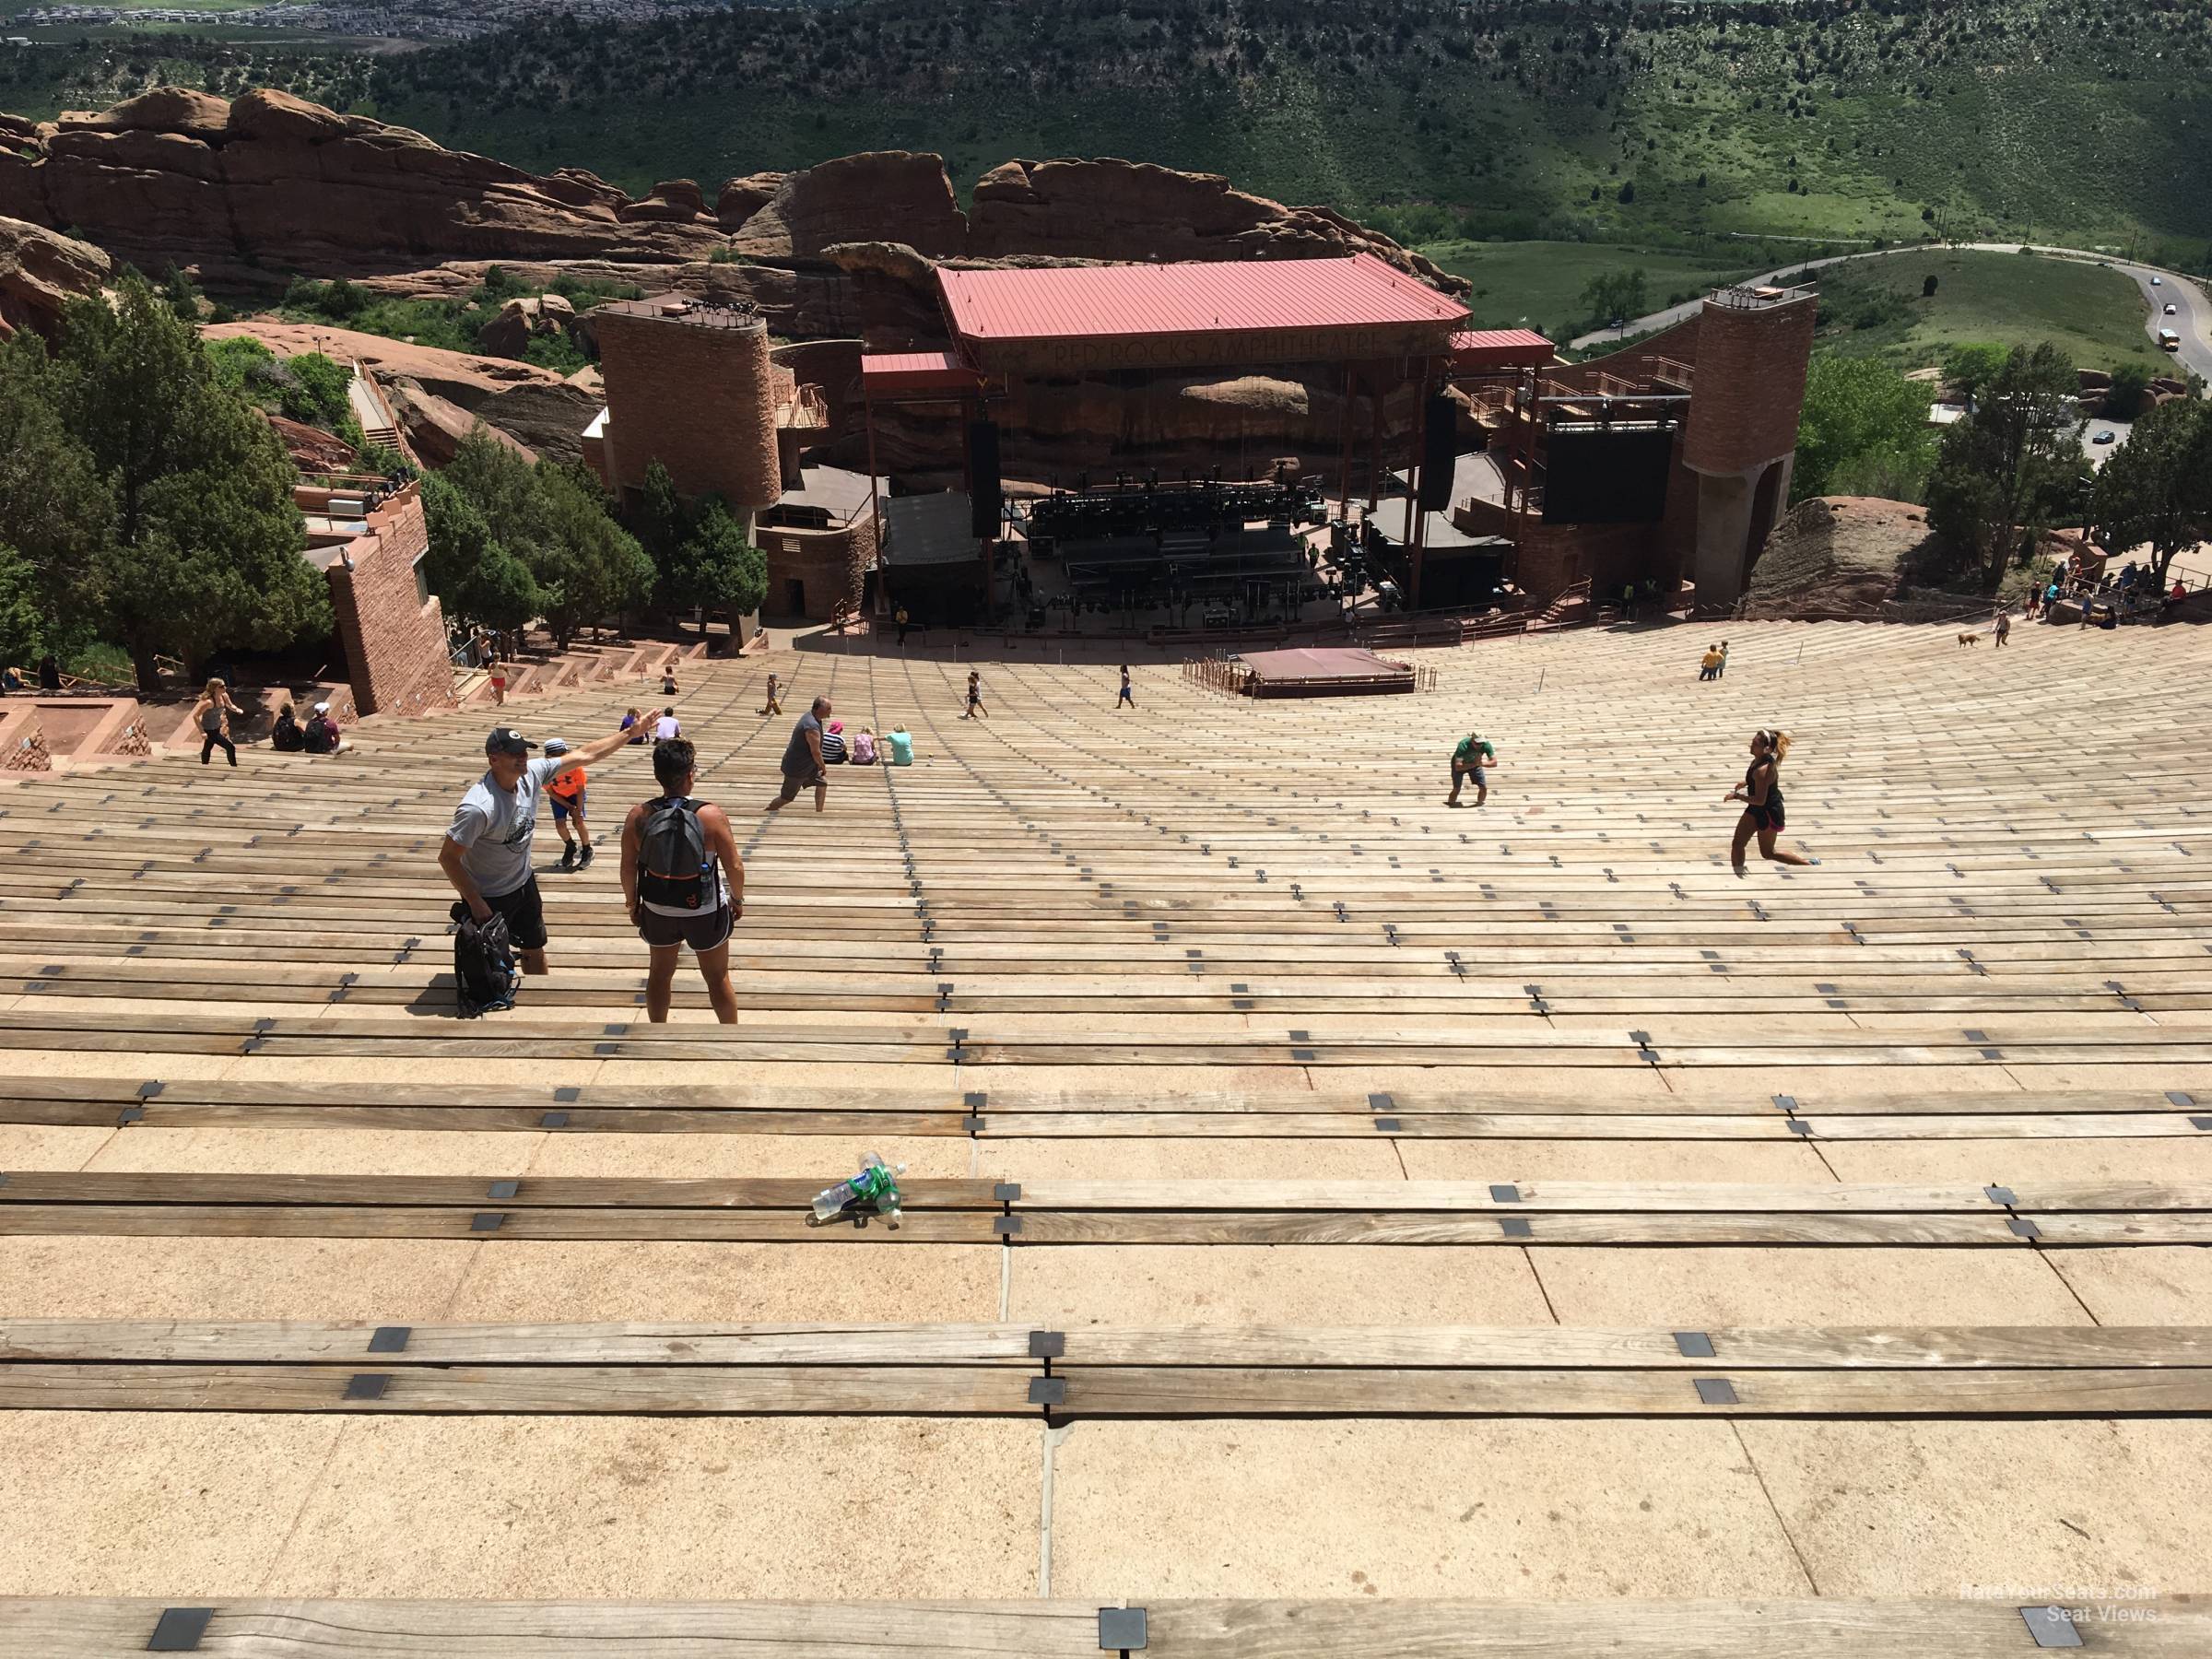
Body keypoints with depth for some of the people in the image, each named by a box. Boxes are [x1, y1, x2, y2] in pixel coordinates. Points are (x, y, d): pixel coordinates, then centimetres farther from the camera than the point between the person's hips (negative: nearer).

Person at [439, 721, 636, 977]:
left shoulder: (531, 774, -15)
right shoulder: (478, 807, -34)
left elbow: (584, 755, -6)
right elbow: (447, 857, -26)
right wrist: (475, 903, -23)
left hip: (524, 885, 7)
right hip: (489, 898, -7)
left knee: (535, 951, 22)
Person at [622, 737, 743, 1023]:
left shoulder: (638, 816, -14)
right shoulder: (712, 816, -22)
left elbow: (628, 867, -5)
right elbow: (734, 866, -15)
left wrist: (632, 902, 12)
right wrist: (737, 899, 4)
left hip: (658, 910, 2)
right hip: (705, 911, -2)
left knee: (660, 973, 24)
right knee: (718, 978, 16)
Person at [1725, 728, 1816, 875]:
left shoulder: (1762, 770, -33)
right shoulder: (1760, 759, -4)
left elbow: (1760, 800, -31)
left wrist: (1736, 796, -23)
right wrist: (1747, 783, 10)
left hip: (1769, 813, -9)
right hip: (1756, 809, 9)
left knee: (1768, 853, 10)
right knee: (1737, 844, 9)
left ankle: (1810, 864, 25)